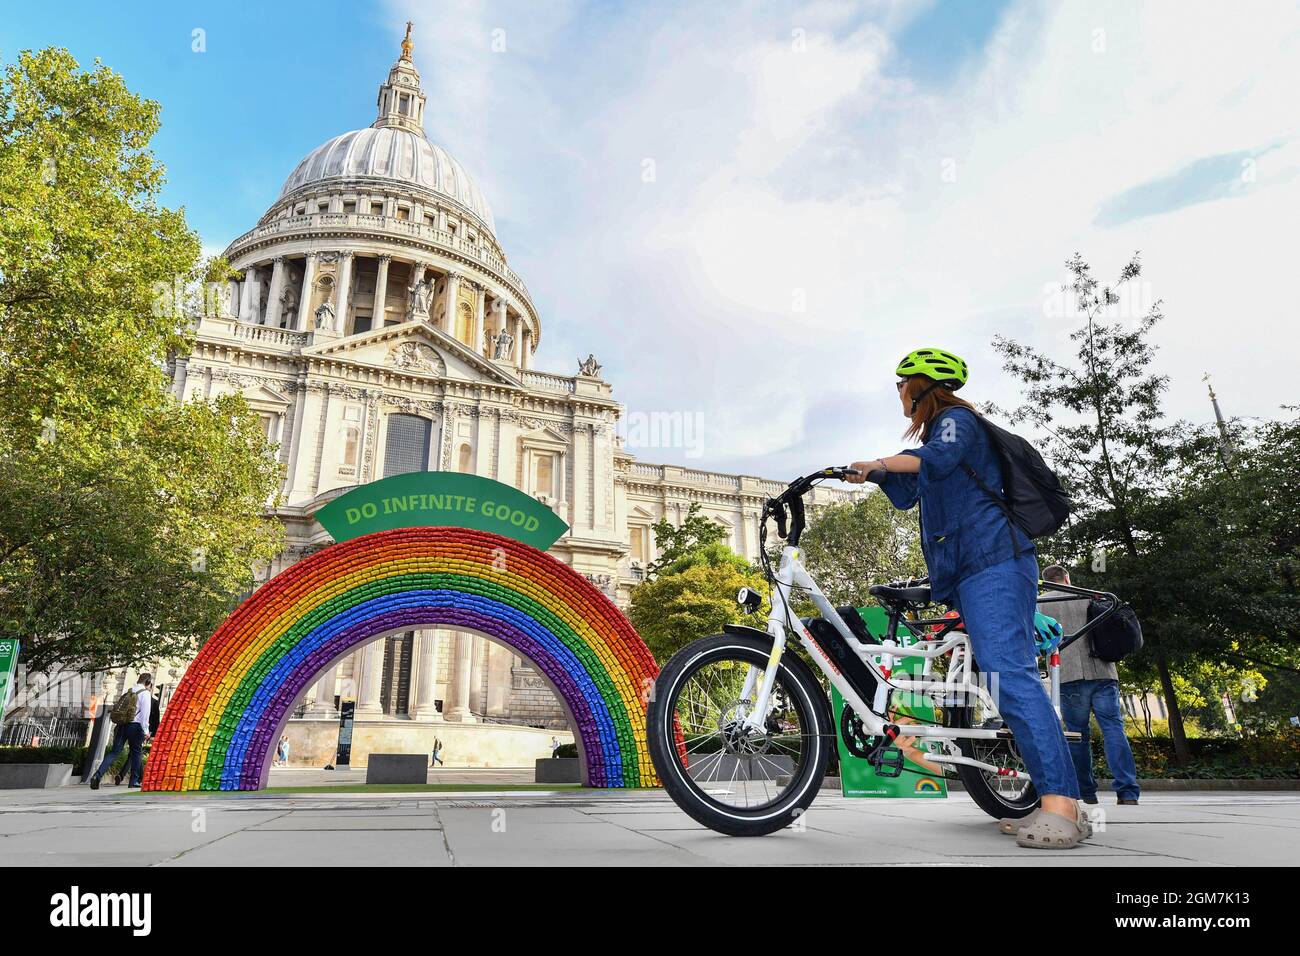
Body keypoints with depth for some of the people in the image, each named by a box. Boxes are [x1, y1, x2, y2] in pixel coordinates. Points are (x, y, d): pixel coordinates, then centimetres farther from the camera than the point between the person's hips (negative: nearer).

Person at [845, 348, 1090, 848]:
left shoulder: (955, 418, 2)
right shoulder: (936, 434, 31)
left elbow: (939, 459, -21)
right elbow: (907, 495, 29)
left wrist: (880, 461, -13)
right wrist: (876, 471, 18)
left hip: (991, 559, -10)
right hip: (970, 570, 10)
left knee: (1008, 673, -21)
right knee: (1008, 676, 4)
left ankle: (1060, 805, -25)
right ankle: (1062, 803, 4)